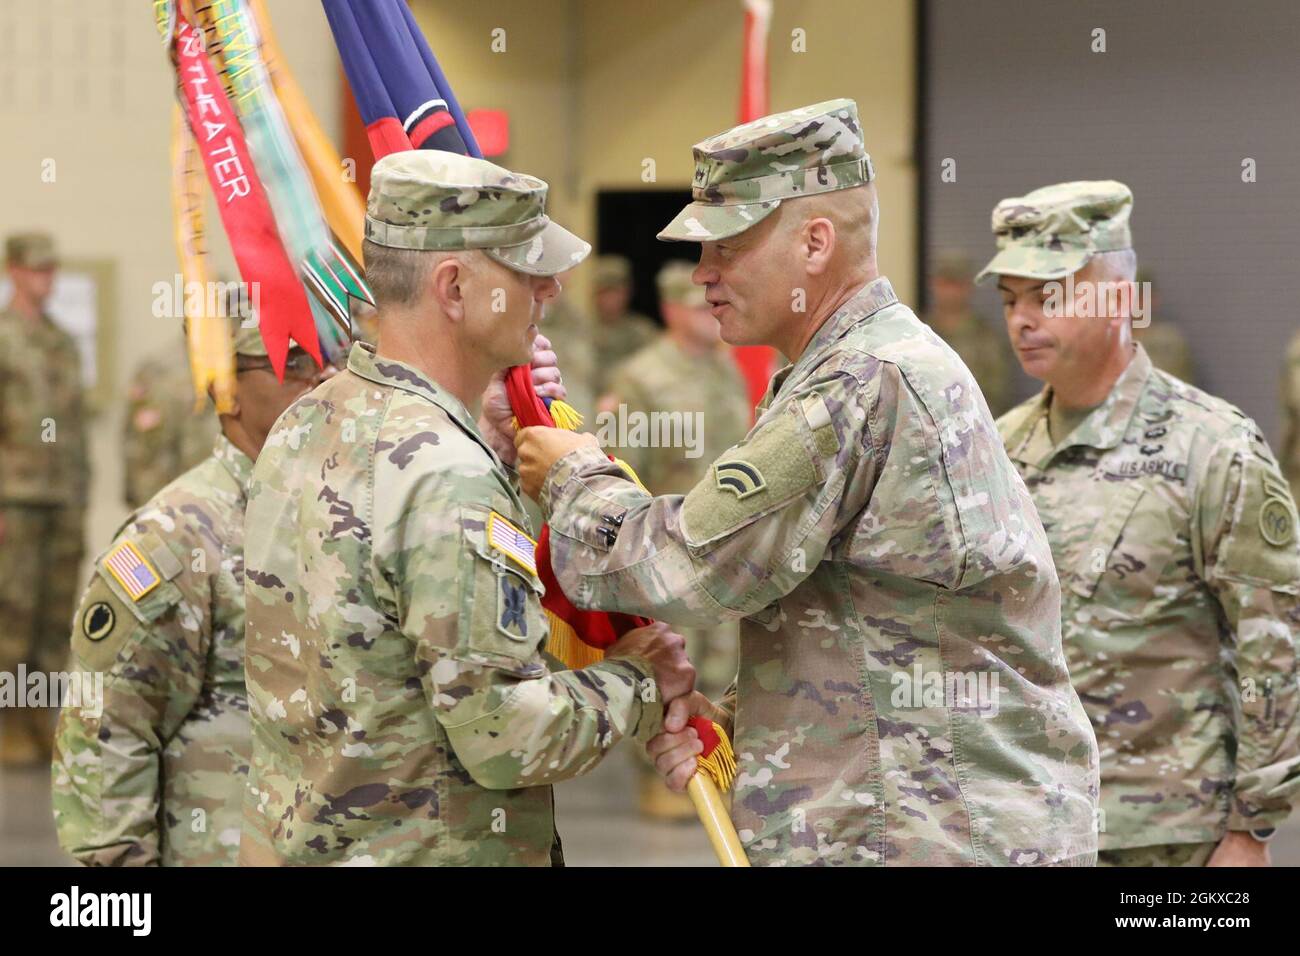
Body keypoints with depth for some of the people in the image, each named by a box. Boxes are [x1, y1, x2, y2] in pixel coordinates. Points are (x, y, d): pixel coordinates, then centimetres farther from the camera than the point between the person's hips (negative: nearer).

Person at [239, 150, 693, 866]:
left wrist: (487, 448, 12)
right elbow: (508, 737, -22)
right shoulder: (449, 483, -23)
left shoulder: (303, 427, 5)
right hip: (426, 851, -9)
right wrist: (637, 681, -6)